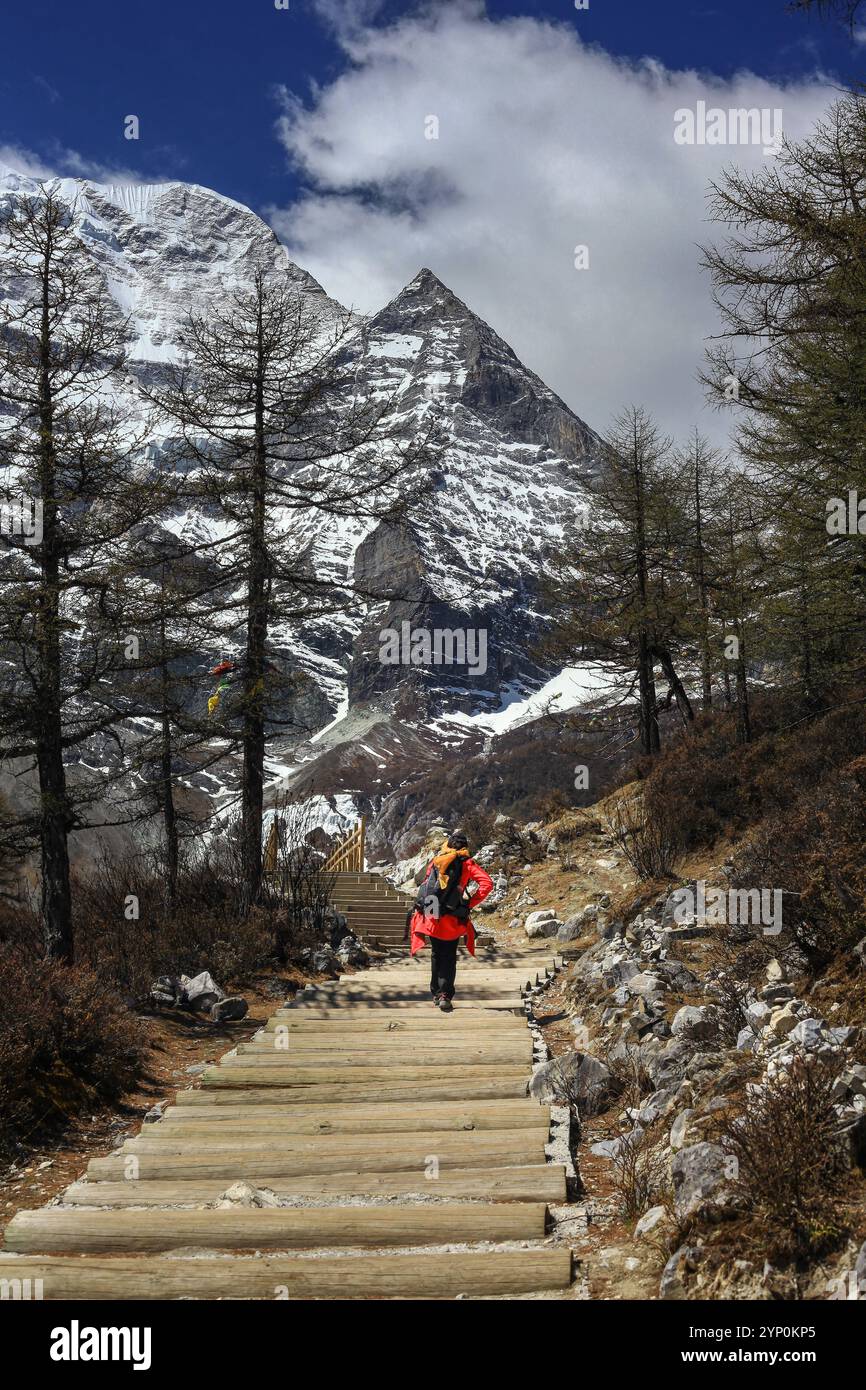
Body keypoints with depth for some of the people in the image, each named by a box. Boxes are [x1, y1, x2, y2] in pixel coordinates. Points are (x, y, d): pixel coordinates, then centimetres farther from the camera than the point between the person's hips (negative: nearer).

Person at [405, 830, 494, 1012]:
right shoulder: (467, 864, -2)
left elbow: (426, 884, 13)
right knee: (449, 959, 6)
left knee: (436, 955, 19)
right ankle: (445, 995, -8)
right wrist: (470, 902, -6)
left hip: (430, 917, 3)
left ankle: (436, 993, 25)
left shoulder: (435, 861, 7)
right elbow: (487, 883, -12)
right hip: (452, 921, -3)